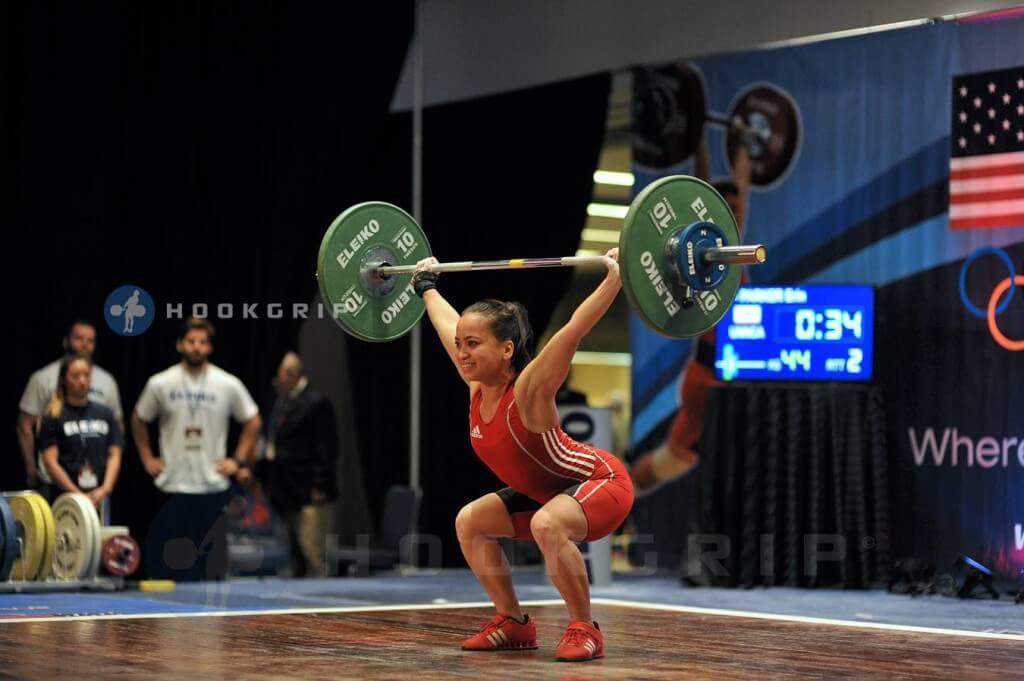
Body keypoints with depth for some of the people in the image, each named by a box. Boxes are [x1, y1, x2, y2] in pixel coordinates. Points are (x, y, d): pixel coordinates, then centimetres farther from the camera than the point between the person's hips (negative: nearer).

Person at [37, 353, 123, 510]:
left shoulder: (105, 414, 11)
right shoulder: (53, 417, 0)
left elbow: (114, 455, 8)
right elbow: (50, 461, -5)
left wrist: (105, 489, -8)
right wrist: (79, 496, -11)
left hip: (99, 498, 3)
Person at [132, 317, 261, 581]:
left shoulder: (228, 385, -1)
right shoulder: (160, 384, 0)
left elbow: (252, 422, 12)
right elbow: (138, 420, 16)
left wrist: (239, 460, 5)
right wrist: (147, 458, 10)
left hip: (214, 487, 0)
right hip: (173, 487, 0)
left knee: (213, 564, 3)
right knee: (169, 560, 0)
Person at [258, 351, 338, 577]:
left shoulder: (316, 403, -10)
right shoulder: (281, 401, 15)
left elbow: (327, 449, -14)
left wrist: (320, 487, -18)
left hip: (309, 493, -9)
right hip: (286, 493, 9)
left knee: (313, 554, -10)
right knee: (296, 553, 13)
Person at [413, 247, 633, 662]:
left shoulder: (527, 391, -30)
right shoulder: (477, 386, -10)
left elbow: (574, 330, -41)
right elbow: (448, 327, 7)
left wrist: (615, 278, -49)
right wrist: (426, 285, 18)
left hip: (602, 481, -9)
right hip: (545, 490, 9)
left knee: (547, 524, -37)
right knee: (470, 521, 6)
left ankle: (584, 630, -20)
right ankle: (514, 624, 14)